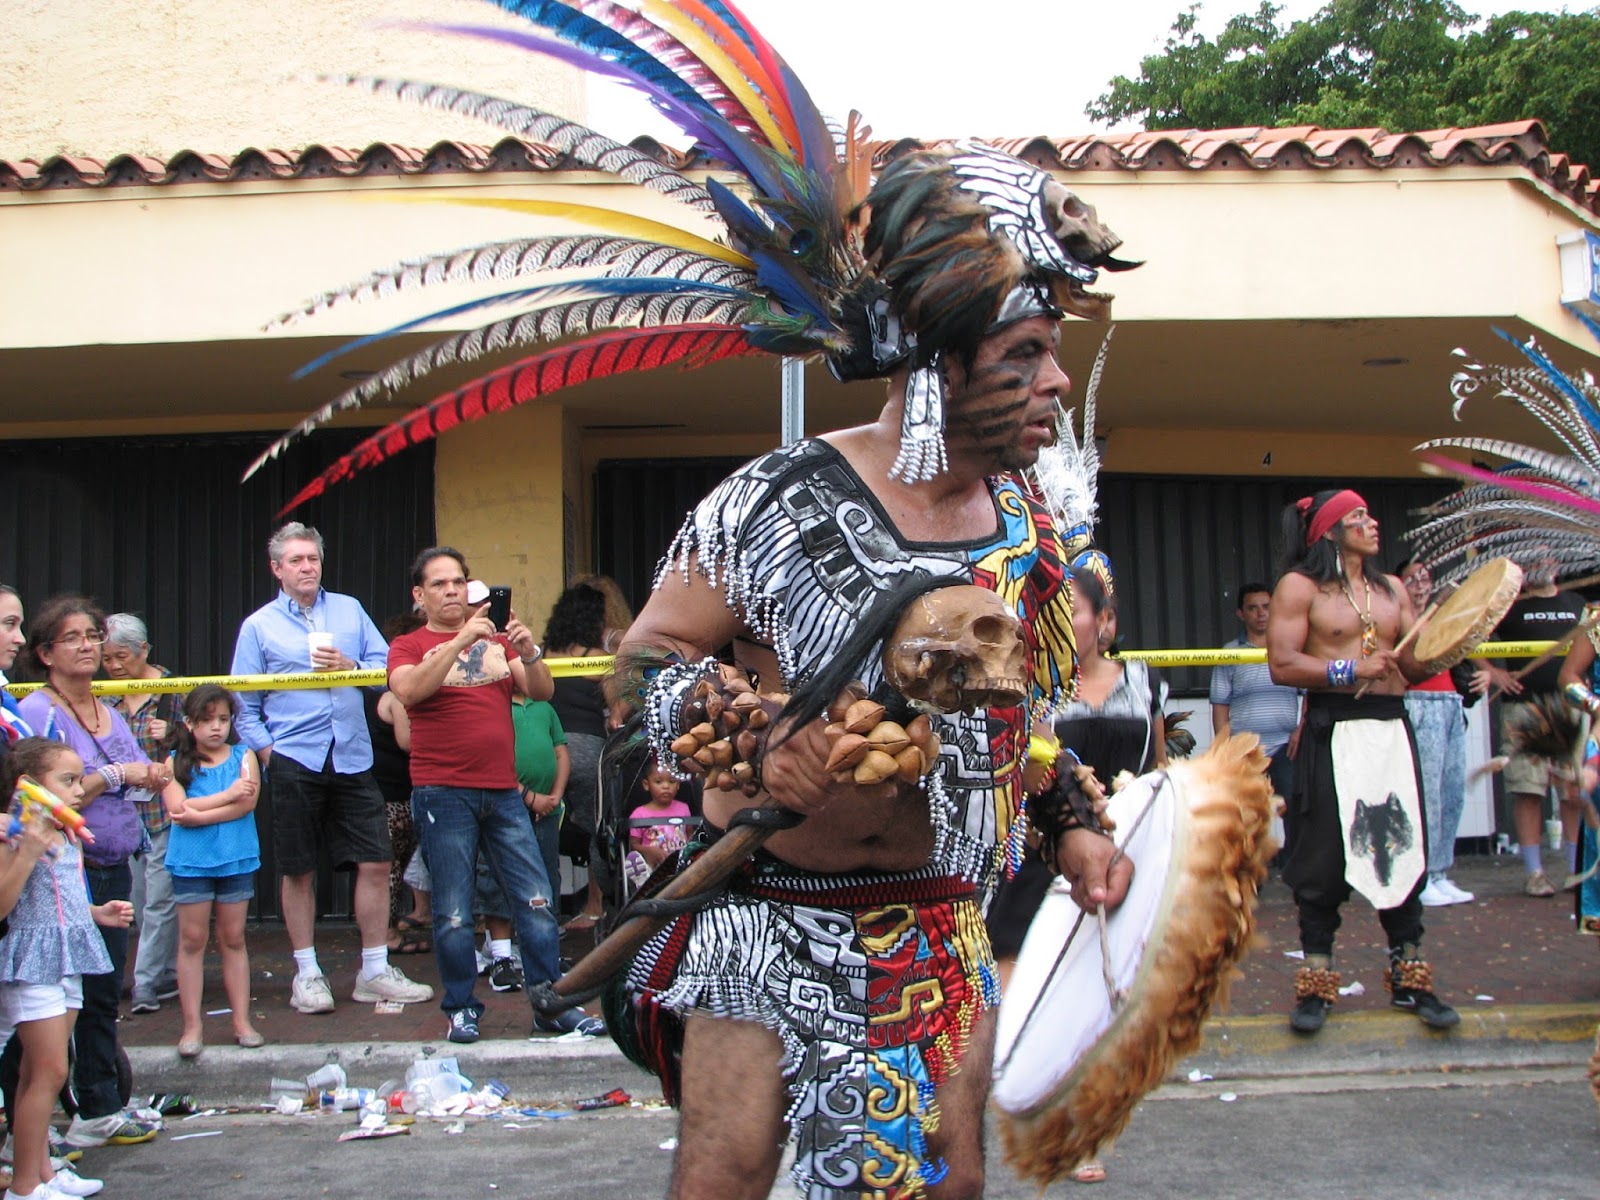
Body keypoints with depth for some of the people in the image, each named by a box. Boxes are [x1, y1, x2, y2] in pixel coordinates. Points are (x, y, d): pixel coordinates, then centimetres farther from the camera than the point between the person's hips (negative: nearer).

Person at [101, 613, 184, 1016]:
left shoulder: (174, 691, -6)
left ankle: (146, 985, 1)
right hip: (126, 813, 6)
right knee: (141, 904, 10)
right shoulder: (107, 697, 9)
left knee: (159, 901, -4)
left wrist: (171, 734, -20)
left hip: (166, 812, -6)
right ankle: (168, 976, 21)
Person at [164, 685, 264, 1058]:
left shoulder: (243, 757, 3)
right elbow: (178, 809, -13)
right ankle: (192, 1025, 9)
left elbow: (247, 803, -12)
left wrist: (198, 814, -16)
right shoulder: (176, 762, 1)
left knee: (233, 939, 8)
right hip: (190, 861, -1)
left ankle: (241, 1021, 13)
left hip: (236, 860, 1)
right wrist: (228, 794, -13)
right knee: (192, 940, 3)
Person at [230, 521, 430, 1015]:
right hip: (294, 763, -2)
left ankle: (375, 972, 12)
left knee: (375, 863, 1)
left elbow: (386, 667, 5)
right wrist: (268, 754, -6)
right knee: (298, 871, 6)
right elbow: (244, 706, 3)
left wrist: (349, 666, -12)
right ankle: (307, 974, 19)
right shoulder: (258, 626, 4)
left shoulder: (349, 610, 10)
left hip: (352, 759, 2)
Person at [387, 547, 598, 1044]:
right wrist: (461, 639, -22)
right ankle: (461, 1009, 12)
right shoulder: (408, 646, 6)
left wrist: (528, 651, -12)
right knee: (453, 913, -2)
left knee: (537, 902, 1)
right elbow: (409, 691, -15)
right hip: (443, 793, -3)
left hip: (503, 792, 3)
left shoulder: (496, 639, 16)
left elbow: (542, 692, 8)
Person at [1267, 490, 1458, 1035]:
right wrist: (1353, 671, -16)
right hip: (1332, 733, -5)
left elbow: (1417, 666, 13)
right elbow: (1282, 664, -11)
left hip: (1390, 728, 5)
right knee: (1325, 857, -1)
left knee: (1402, 848, 6)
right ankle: (1315, 984, 8)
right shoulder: (1299, 586, 0)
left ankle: (1410, 980, 15)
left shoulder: (1391, 590, 16)